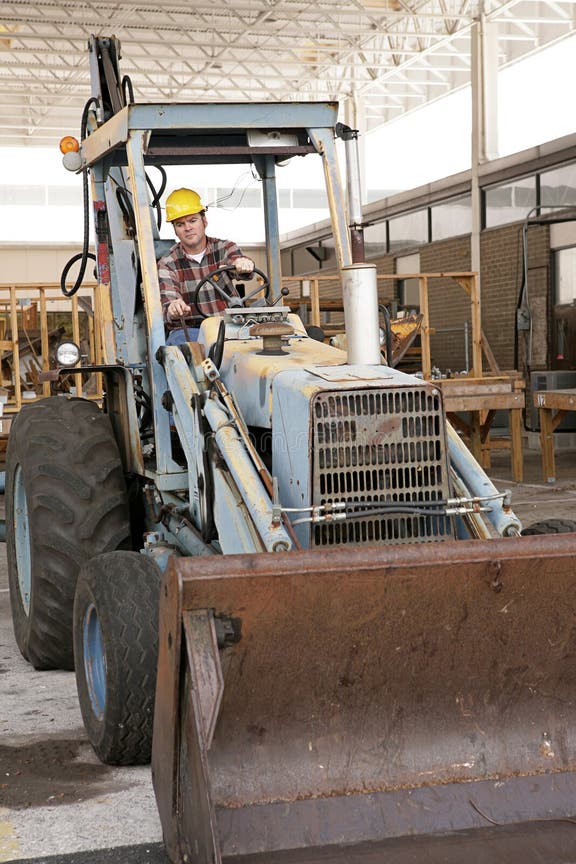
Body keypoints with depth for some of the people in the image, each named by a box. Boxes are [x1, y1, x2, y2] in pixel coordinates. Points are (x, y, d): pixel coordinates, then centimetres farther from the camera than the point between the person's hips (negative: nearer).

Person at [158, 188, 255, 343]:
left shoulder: (224, 248, 6)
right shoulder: (167, 264, 2)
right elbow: (167, 305, -13)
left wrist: (243, 264, -45)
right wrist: (173, 310, -40)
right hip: (188, 330, -1)